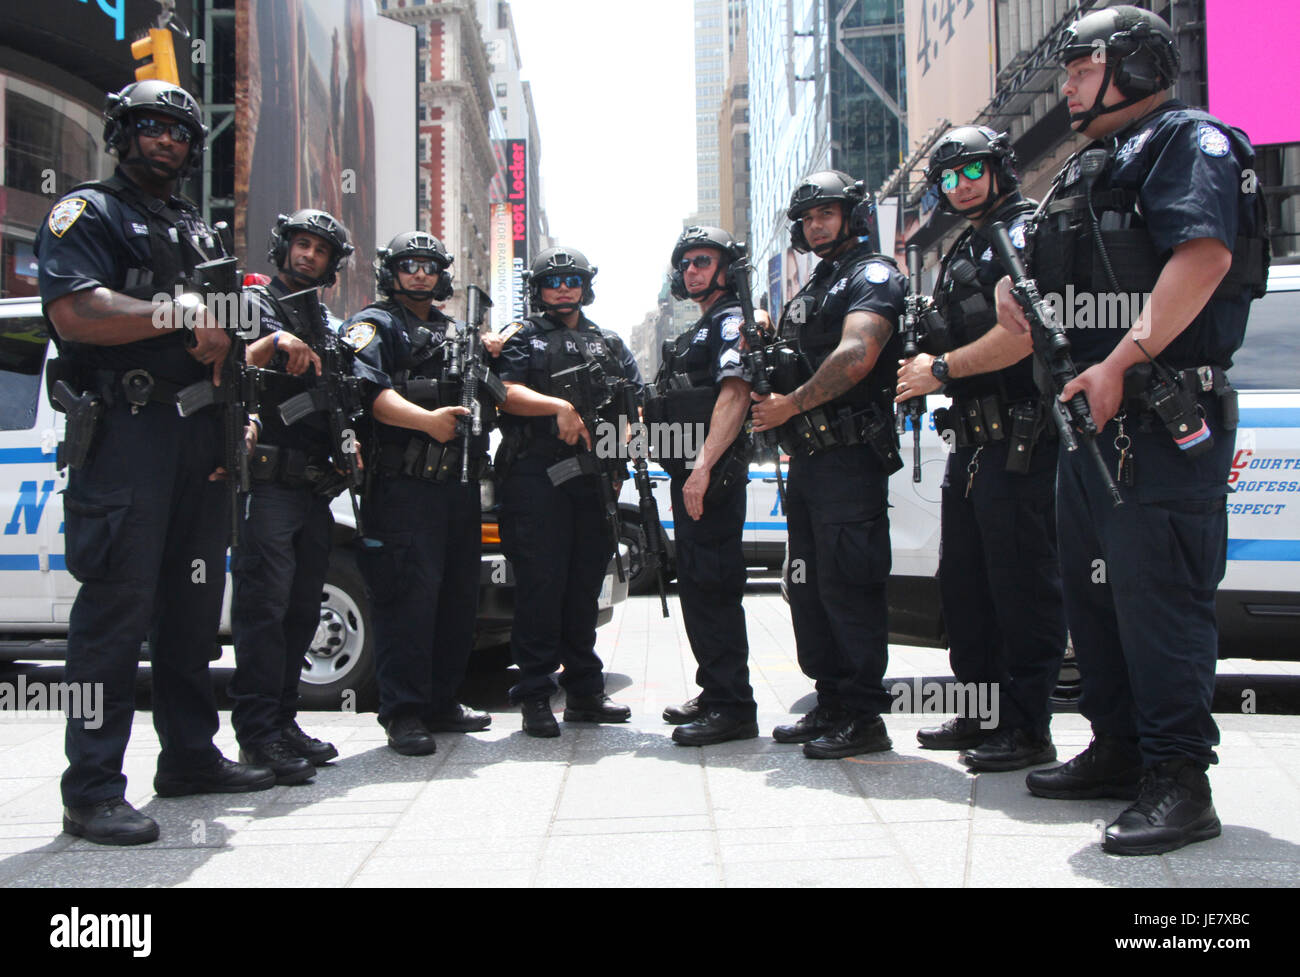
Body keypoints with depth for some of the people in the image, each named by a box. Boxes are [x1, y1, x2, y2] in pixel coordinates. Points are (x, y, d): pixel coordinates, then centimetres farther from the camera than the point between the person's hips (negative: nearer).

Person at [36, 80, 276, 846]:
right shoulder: (88, 214, 1)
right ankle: (93, 789, -6)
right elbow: (74, 314, -16)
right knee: (117, 608, -10)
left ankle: (190, 756, 22)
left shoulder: (200, 231, 25)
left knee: (194, 604, 11)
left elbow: (223, 333, 26)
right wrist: (176, 314, -19)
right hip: (125, 432, -8)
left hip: (200, 437, 8)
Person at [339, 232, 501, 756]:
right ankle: (404, 713, -6)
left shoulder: (459, 331, 26)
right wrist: (427, 420, -26)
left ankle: (442, 701, 20)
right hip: (403, 485, -7)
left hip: (460, 484, 7)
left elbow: (487, 395, 29)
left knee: (459, 595, 10)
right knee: (409, 595, -12)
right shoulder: (374, 325, 4)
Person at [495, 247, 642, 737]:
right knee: (540, 585, -6)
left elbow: (638, 401, 17)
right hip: (537, 478, -4)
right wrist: (558, 406, -21)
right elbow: (508, 393, -6)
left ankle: (584, 691, 16)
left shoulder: (610, 344, 22)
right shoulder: (524, 340, 10)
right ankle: (535, 696, -1)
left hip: (595, 479, 4)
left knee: (585, 587, 9)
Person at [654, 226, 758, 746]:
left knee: (713, 586, -12)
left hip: (713, 475, -10)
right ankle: (714, 694, 21)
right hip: (689, 474, 10)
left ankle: (733, 708, -9)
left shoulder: (732, 321, -6)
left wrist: (704, 465, -28)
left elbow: (734, 394, -20)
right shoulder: (696, 332, 25)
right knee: (696, 585, 13)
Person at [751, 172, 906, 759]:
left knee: (848, 586, -10)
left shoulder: (873, 275, -3)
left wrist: (791, 405, -12)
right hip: (807, 460, 9)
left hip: (850, 458, -9)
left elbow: (855, 357, -19)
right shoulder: (810, 292, 25)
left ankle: (863, 717, -5)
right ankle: (831, 704, 18)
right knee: (809, 585, 10)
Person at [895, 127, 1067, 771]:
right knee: (965, 585, 13)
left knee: (1022, 585, -7)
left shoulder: (1026, 233, -5)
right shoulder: (961, 252, 23)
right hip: (971, 444, 10)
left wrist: (942, 369, -12)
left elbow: (1025, 332, -19)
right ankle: (981, 712, 23)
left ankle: (1028, 728, 0)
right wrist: (923, 369, 8)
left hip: (1019, 444, -10)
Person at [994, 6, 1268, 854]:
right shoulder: (1089, 168, 24)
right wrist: (1017, 286, 5)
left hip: (1163, 420, -10)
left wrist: (1122, 362, -27)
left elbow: (1202, 257, -21)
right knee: (1094, 589, 14)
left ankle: (1179, 783, -6)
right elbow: (1061, 279, 29)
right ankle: (1120, 752, 25)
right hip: (1092, 415, 10)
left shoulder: (1188, 141, -5)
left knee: (1160, 595, -11)